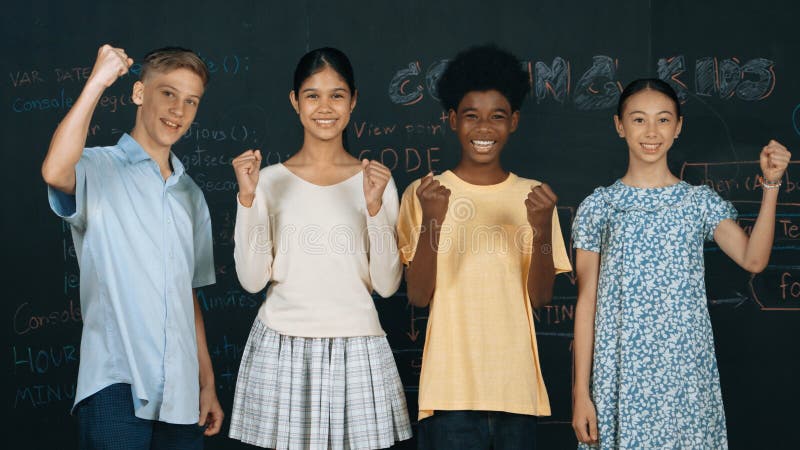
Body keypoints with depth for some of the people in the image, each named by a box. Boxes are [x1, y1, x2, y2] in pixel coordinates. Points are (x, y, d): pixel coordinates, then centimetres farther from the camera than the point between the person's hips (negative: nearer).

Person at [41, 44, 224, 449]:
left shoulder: (190, 195, 18)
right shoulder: (97, 170, 0)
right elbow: (55, 172, -26)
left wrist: (208, 383, 15)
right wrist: (97, 81, -19)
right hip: (116, 385, -5)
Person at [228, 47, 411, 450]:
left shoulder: (376, 180, 4)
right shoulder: (269, 181, 3)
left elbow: (387, 284, 0)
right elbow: (252, 279, -2)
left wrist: (375, 207, -12)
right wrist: (247, 198, -10)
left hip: (355, 351, 0)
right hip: (280, 350, 0)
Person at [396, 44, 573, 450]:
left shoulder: (532, 196, 7)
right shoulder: (424, 194, 1)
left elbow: (540, 298, 2)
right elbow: (418, 296, -6)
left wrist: (542, 230, -14)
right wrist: (431, 223, -20)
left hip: (517, 388, 2)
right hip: (451, 389, -2)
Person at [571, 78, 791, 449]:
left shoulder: (700, 202, 6)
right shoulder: (600, 206, 2)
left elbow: (753, 259, -10)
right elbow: (586, 302, 1)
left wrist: (771, 185, -13)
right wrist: (581, 391, -3)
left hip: (686, 371, 1)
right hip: (620, 375, -1)